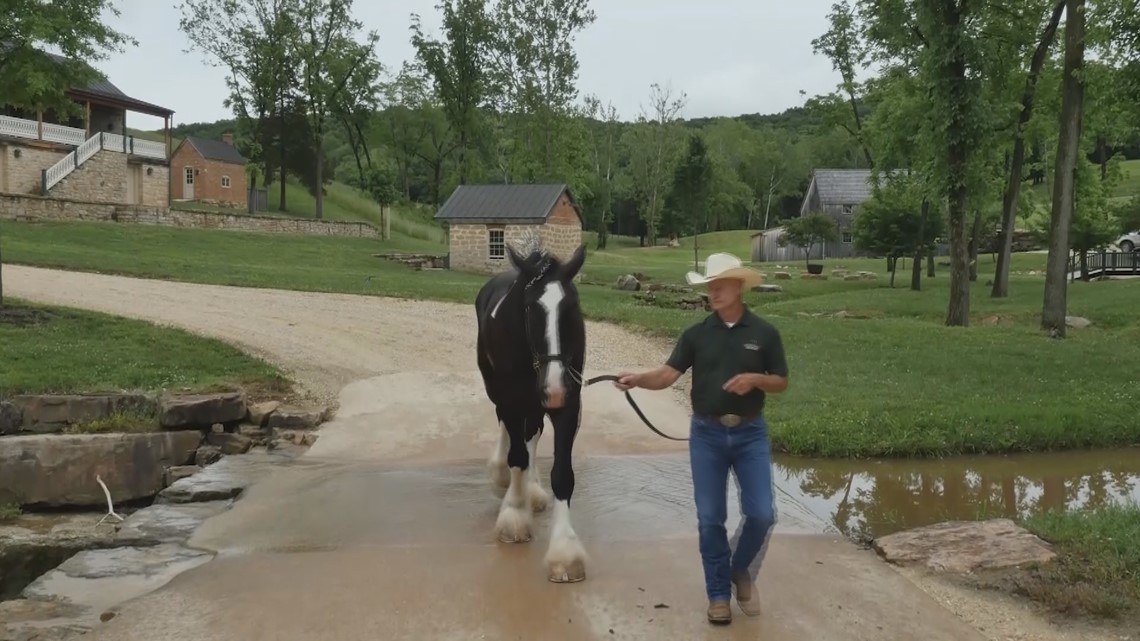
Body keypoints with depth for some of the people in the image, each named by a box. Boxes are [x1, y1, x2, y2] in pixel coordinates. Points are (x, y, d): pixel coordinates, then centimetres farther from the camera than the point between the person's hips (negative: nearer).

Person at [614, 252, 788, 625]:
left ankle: (742, 570, 26)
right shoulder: (696, 335, -1)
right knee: (710, 518, 3)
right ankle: (719, 593, 20)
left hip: (751, 433, 0)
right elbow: (667, 375, -10)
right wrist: (637, 380, -30)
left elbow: (782, 383, 3)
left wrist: (755, 379, -18)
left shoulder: (763, 333, -2)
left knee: (762, 514, -4)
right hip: (707, 434, 1)